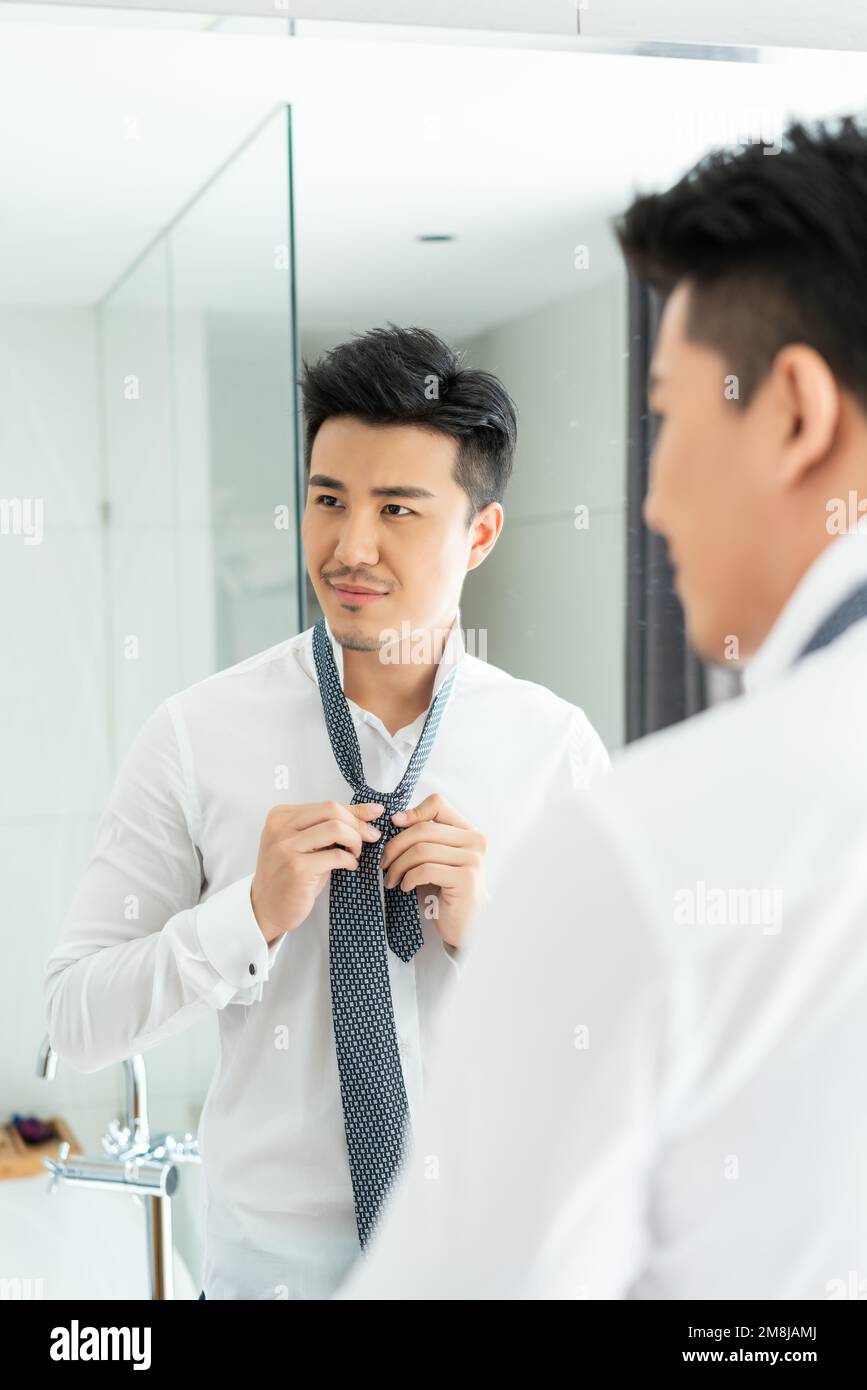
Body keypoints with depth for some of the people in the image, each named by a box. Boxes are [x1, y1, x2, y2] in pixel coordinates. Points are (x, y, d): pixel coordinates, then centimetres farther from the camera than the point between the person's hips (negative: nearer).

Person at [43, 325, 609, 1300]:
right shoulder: (195, 739, -11)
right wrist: (253, 914, -22)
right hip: (273, 1255, -1)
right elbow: (79, 1023, -9)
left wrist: (488, 927, -20)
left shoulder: (556, 744, -8)